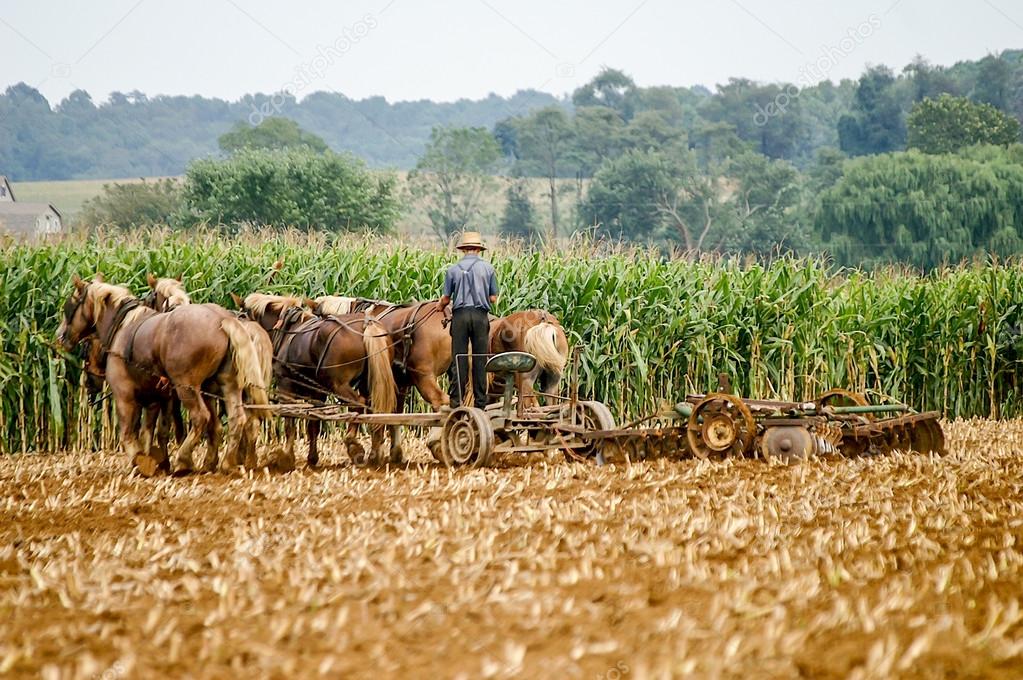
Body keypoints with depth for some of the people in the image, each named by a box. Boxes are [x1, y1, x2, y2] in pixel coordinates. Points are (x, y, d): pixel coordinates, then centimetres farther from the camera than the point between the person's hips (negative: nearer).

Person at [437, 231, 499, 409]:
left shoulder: (453, 269, 2)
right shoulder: (488, 268, 4)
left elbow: (446, 298, 5)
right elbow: (493, 298, 5)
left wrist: (440, 306, 27)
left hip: (460, 315, 0)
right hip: (480, 315, 0)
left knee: (458, 359, 3)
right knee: (480, 359, 5)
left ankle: (455, 400, 0)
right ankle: (480, 401, 5)